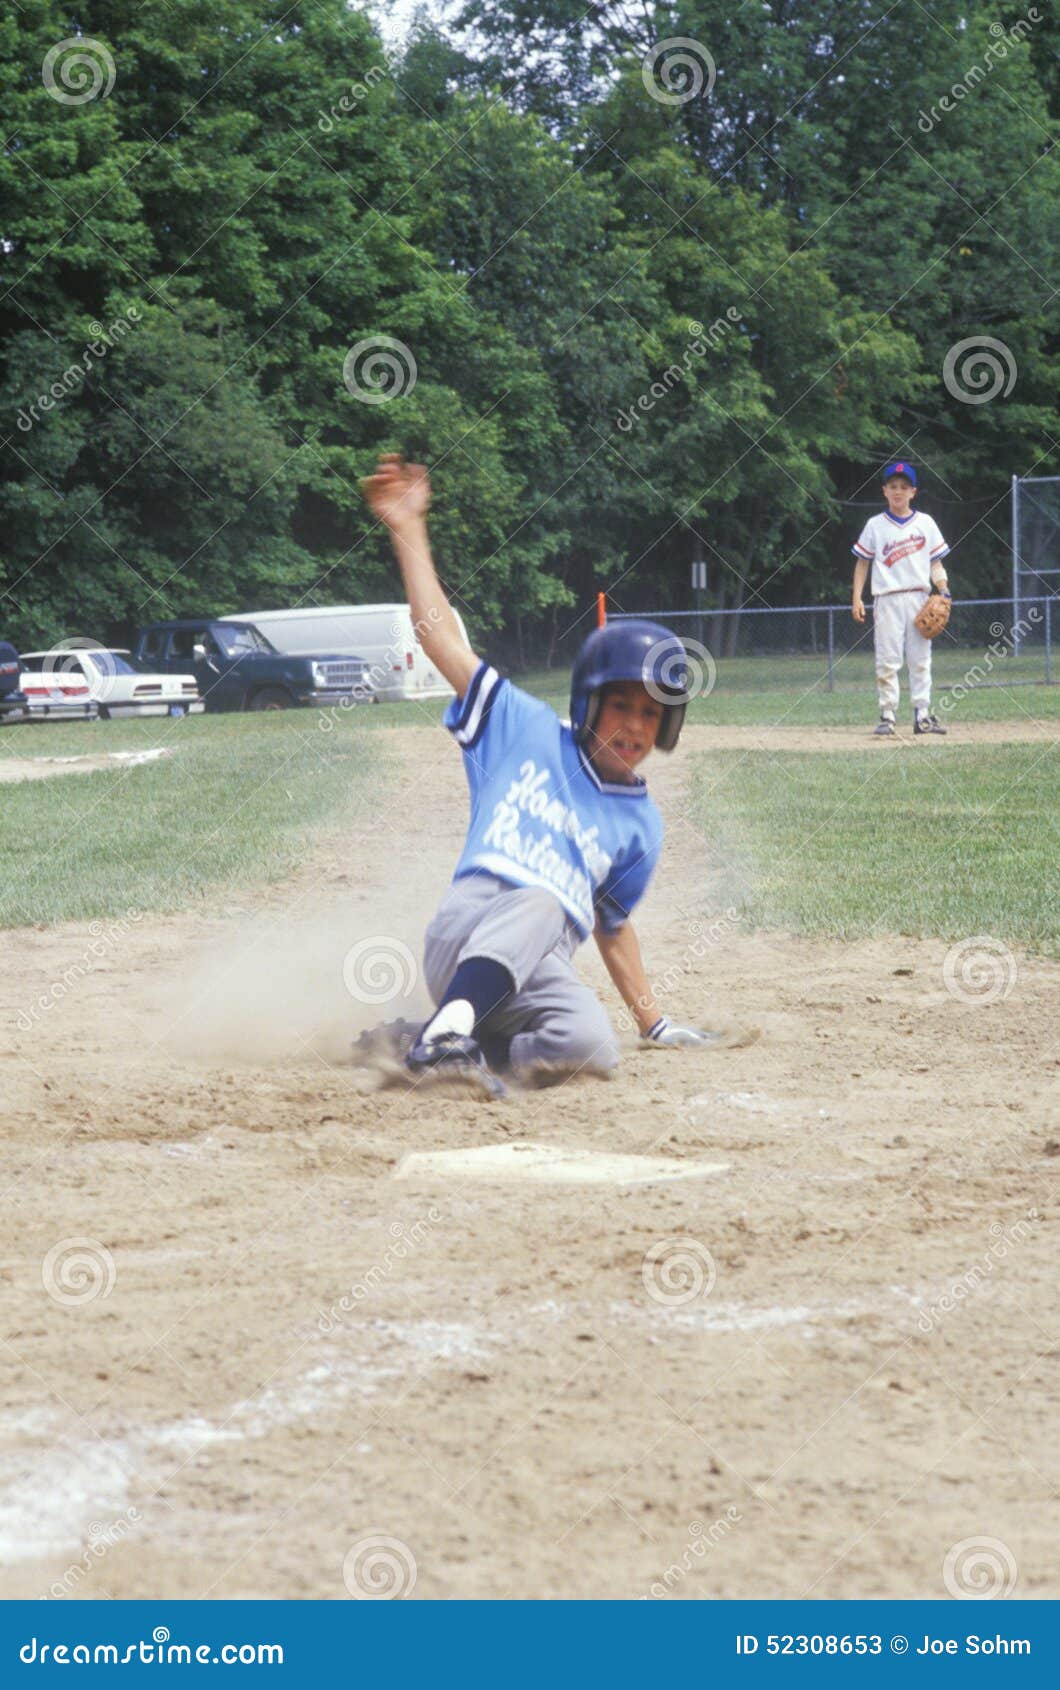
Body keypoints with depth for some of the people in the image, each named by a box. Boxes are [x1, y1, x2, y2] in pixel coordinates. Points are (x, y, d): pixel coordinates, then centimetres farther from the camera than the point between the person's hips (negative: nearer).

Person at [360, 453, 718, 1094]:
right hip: (465, 932, -3)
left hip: (537, 975, 3)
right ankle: (448, 1029, -50)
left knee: (593, 1047, -31)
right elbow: (443, 638, 10)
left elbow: (612, 925, 31)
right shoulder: (529, 733, 13)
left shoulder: (641, 824, 22)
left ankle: (446, 1045, -14)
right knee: (540, 905, -38)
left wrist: (655, 1024, 27)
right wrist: (409, 530, 6)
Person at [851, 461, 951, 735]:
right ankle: (887, 716, -2)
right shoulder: (875, 526, 6)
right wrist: (857, 597, 0)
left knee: (920, 659, 2)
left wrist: (943, 589, -6)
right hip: (887, 598, -1)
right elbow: (863, 562, 9)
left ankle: (922, 715, 4)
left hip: (919, 597, 1)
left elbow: (935, 562, 10)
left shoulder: (925, 523, 9)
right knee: (887, 661, -4)